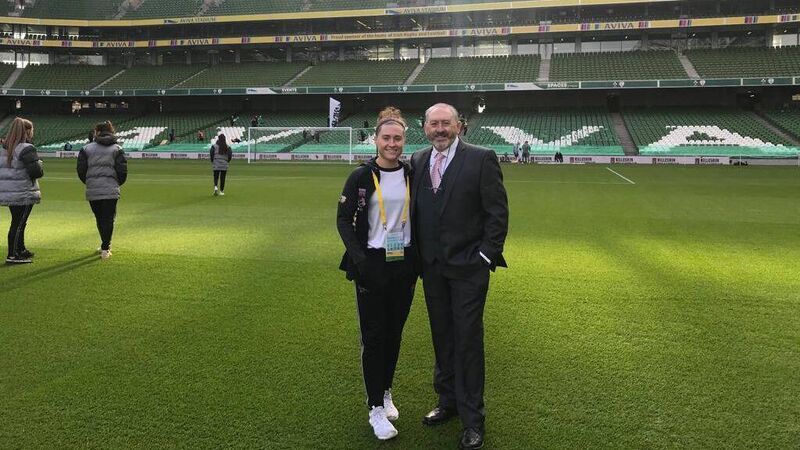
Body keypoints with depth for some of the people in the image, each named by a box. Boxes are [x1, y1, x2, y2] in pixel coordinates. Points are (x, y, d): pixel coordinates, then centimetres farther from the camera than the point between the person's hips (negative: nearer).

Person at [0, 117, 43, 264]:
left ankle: (21, 250, 31)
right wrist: (39, 166, 0)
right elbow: (36, 171, -20)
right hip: (23, 194, -8)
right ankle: (12, 256, 2)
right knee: (18, 224, -2)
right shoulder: (26, 149, -15)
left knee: (17, 222, 19)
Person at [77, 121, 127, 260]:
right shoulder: (117, 149, 2)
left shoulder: (87, 149, 5)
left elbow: (81, 170, 3)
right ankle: (105, 248, -3)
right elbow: (122, 171, -4)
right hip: (110, 190, -2)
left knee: (99, 219, 15)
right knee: (108, 219, 2)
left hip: (92, 191, 2)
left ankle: (105, 245, 29)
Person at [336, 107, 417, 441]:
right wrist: (358, 257, -16)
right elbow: (344, 219, -5)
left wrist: (420, 256, 4)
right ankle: (376, 408, 12)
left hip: (404, 263, 3)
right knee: (373, 335, 1)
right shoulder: (361, 177, -6)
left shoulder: (412, 175, 3)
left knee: (394, 332, 13)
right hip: (373, 264, -3)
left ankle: (386, 392, 32)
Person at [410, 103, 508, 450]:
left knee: (468, 340, 1)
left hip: (468, 267, -5)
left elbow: (498, 212, -8)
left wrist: (486, 255, -11)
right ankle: (448, 401, 33)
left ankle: (473, 420, 15)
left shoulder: (481, 159, -8)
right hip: (432, 266, 5)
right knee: (442, 337, 16)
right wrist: (418, 254, 7)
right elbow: (414, 210, 12)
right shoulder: (417, 161, 7)